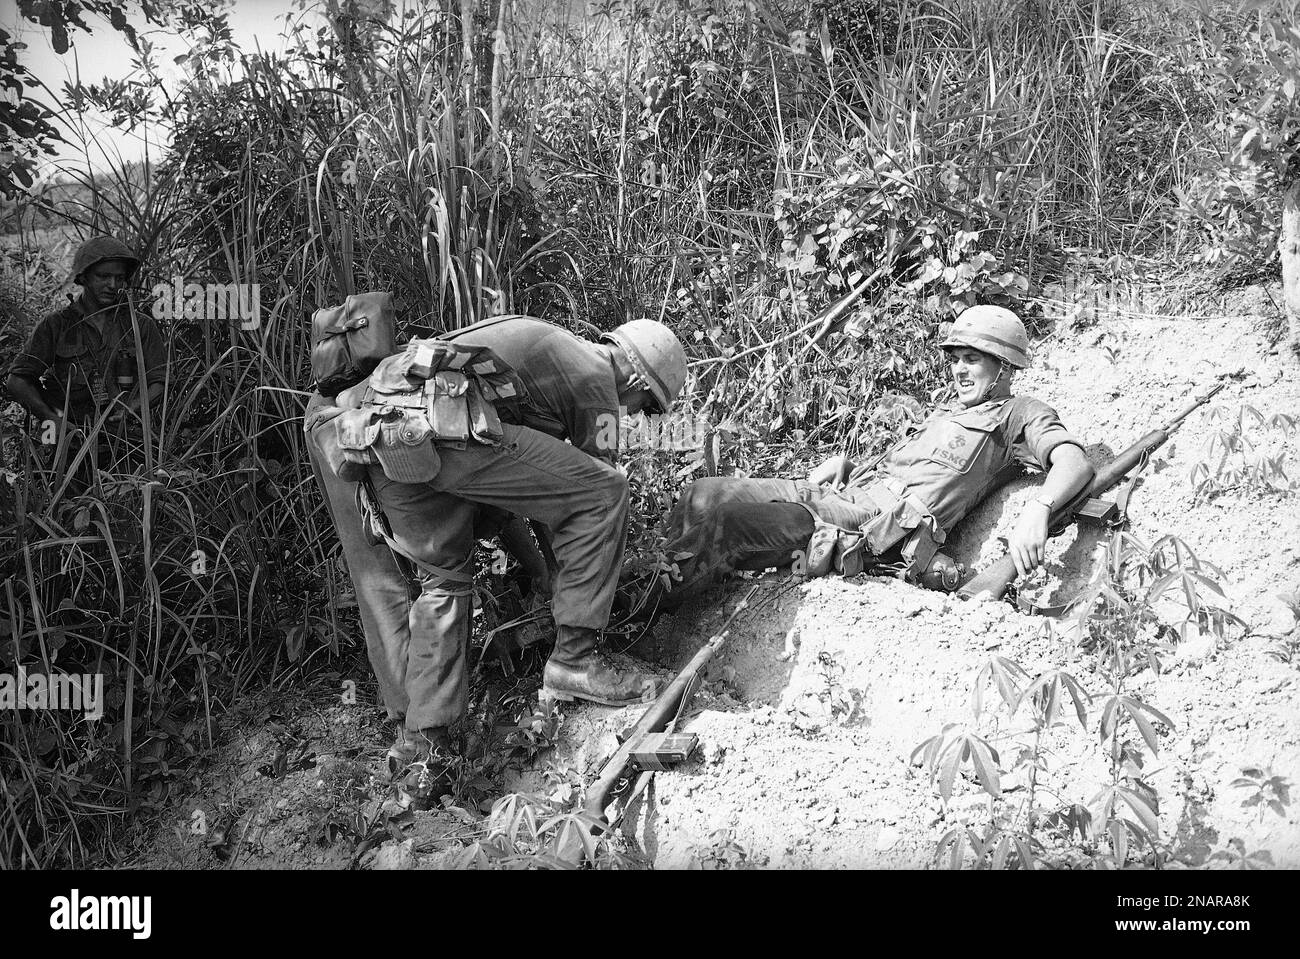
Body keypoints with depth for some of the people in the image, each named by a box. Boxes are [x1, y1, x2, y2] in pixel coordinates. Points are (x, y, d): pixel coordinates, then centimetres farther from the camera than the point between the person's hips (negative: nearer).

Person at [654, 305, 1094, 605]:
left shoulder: (1021, 414, 10)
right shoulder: (945, 415, 34)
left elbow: (1075, 462, -7)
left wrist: (1037, 510, -27)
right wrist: (842, 461, 11)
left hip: (887, 521, -9)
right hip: (847, 491, 9)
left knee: (719, 524, -25)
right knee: (702, 496, -7)